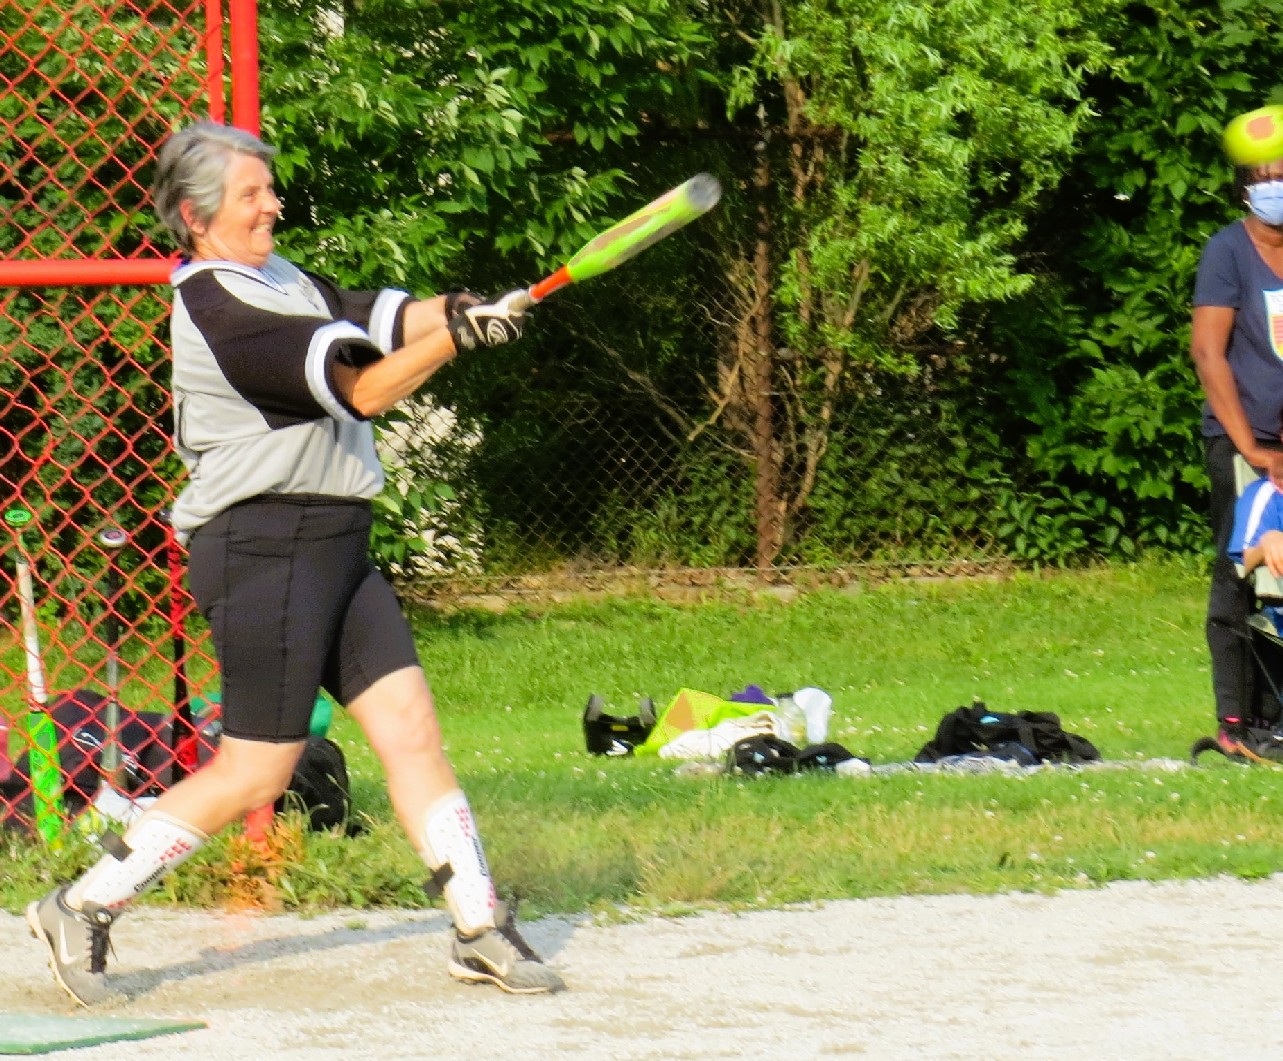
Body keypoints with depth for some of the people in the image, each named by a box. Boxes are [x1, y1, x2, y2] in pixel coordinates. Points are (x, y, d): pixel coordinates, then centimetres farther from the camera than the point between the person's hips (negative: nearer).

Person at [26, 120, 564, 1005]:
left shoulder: (282, 280, 15)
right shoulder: (215, 308, -16)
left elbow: (388, 319, 3)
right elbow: (361, 389, -21)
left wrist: (471, 310, -16)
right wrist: (459, 333, -26)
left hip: (335, 547, 9)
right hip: (264, 552, -9)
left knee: (410, 724, 3)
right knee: (255, 771, -4)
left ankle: (482, 931, 6)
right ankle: (83, 910, 6)